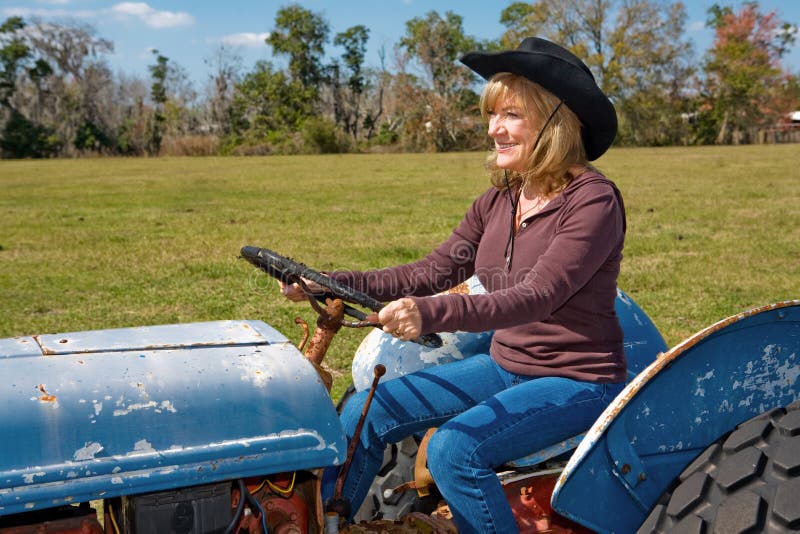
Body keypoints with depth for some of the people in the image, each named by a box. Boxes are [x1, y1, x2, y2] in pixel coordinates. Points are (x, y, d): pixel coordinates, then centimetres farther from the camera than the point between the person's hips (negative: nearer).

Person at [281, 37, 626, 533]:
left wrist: (431, 313, -43)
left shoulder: (593, 200, -17)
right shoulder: (498, 202, 5)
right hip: (505, 366, 7)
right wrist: (334, 283, -8)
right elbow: (431, 273, 2)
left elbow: (536, 297, -29)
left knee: (455, 448, -29)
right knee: (365, 414, -2)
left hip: (577, 381, -7)